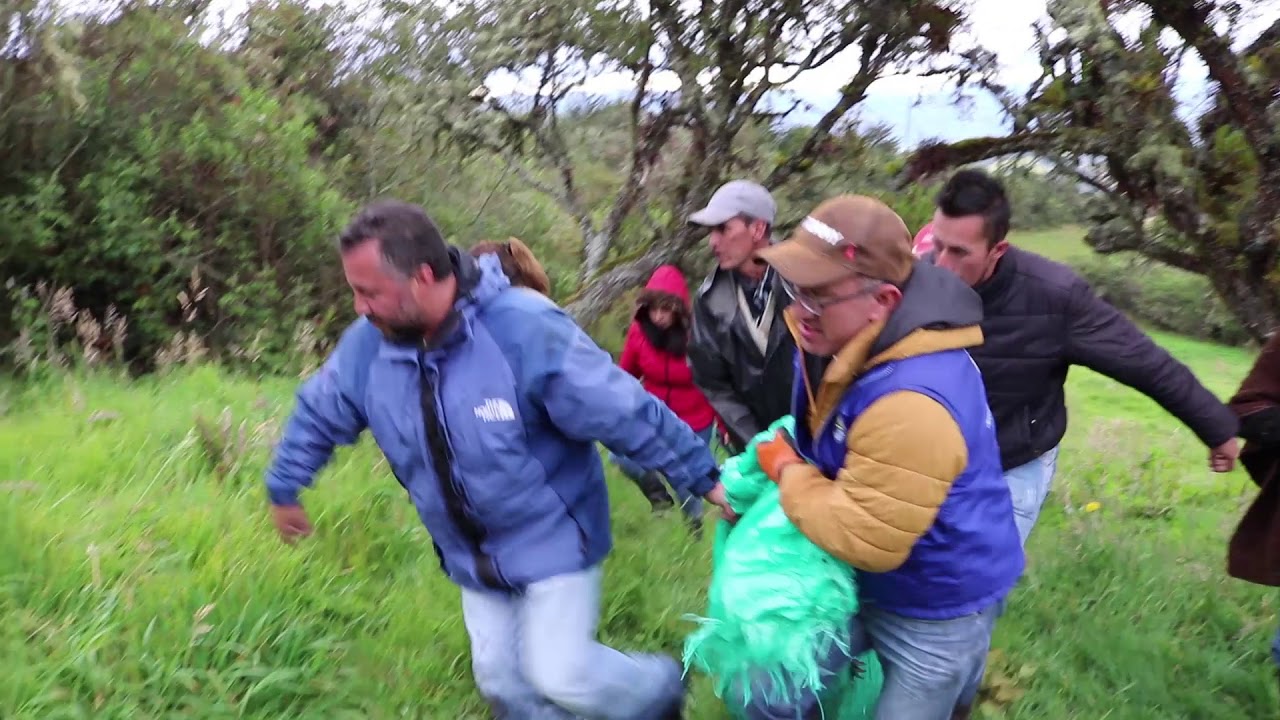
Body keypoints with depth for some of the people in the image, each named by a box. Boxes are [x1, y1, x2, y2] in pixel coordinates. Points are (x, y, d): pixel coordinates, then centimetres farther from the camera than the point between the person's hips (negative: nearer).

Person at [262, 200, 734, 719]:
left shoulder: (525, 329, -29)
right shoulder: (368, 345, -11)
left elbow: (624, 412, -22)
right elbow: (317, 416, 9)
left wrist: (703, 477, -14)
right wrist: (282, 489, 22)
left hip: (552, 538, -5)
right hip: (475, 554, 6)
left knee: (561, 676, -10)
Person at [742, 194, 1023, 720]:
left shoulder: (911, 402, -40)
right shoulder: (838, 335, -8)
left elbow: (866, 539, -34)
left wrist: (787, 471, -21)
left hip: (936, 607, -9)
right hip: (860, 584, 9)